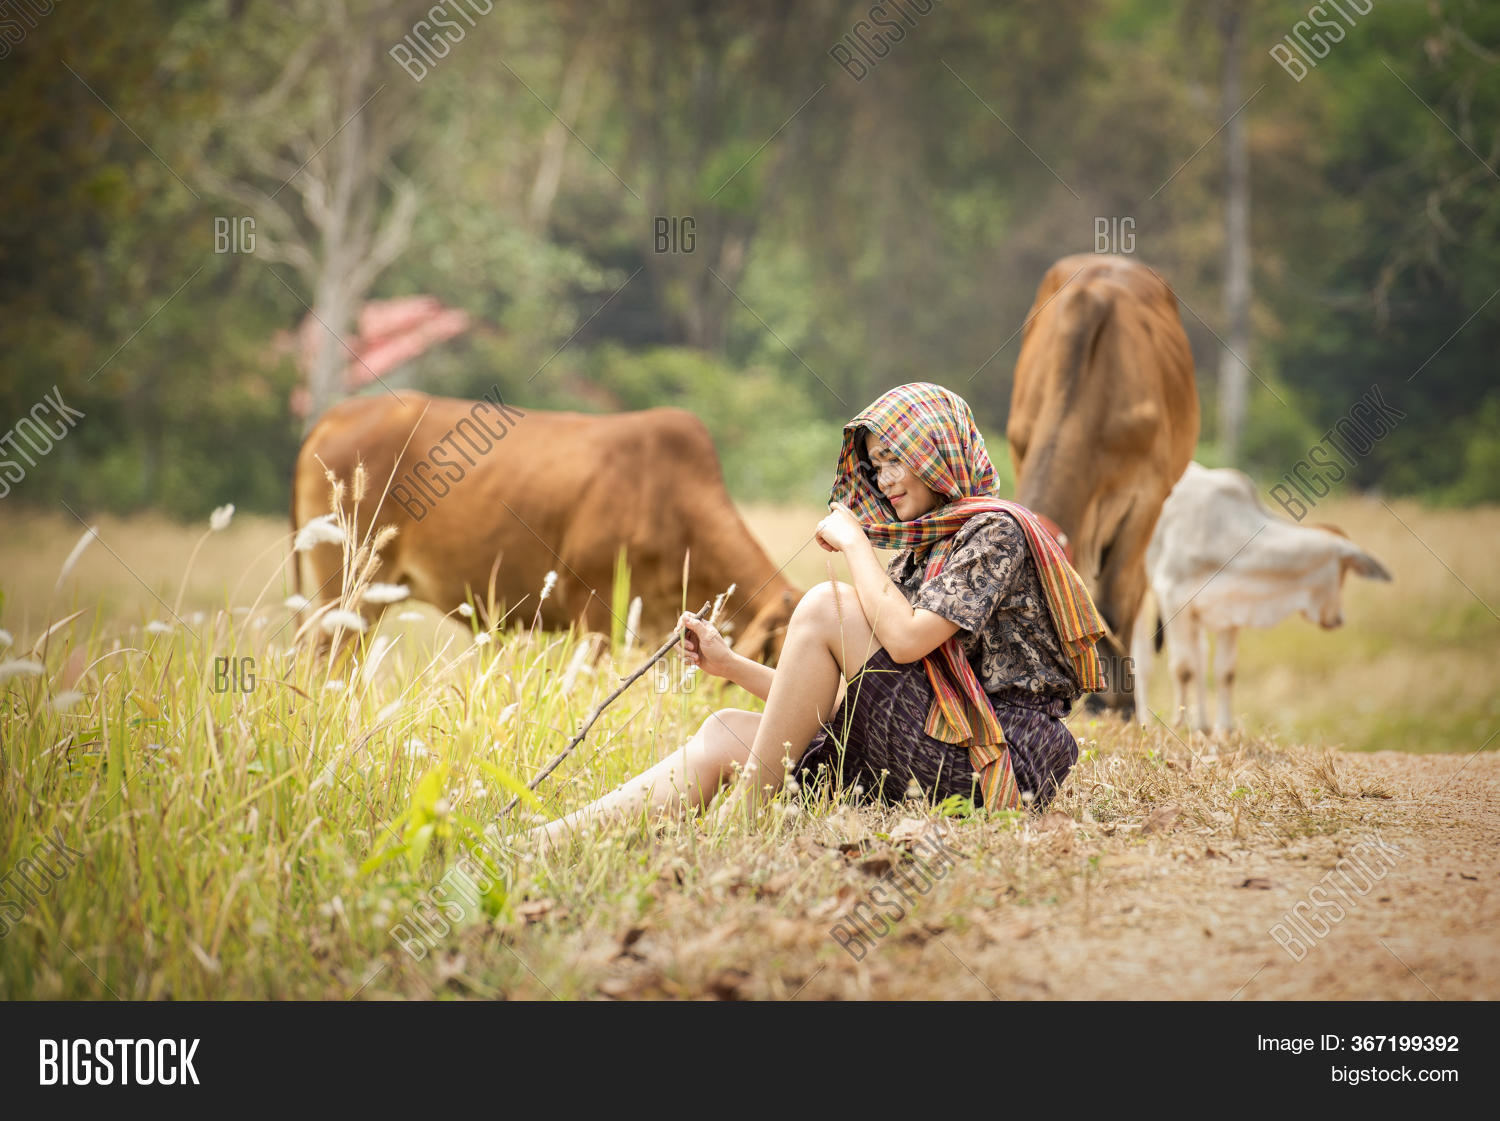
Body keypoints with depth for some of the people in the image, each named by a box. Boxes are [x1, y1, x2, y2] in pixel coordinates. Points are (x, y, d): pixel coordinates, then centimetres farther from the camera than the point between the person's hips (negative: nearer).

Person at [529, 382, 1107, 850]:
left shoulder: (995, 531, -4)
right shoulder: (916, 555, 23)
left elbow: (906, 639, -21)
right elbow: (829, 700, 18)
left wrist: (853, 541, -5)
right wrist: (730, 665, 6)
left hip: (1004, 762, -9)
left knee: (827, 606, -17)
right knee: (724, 732, -3)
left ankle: (743, 810, -14)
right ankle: (540, 845, -15)